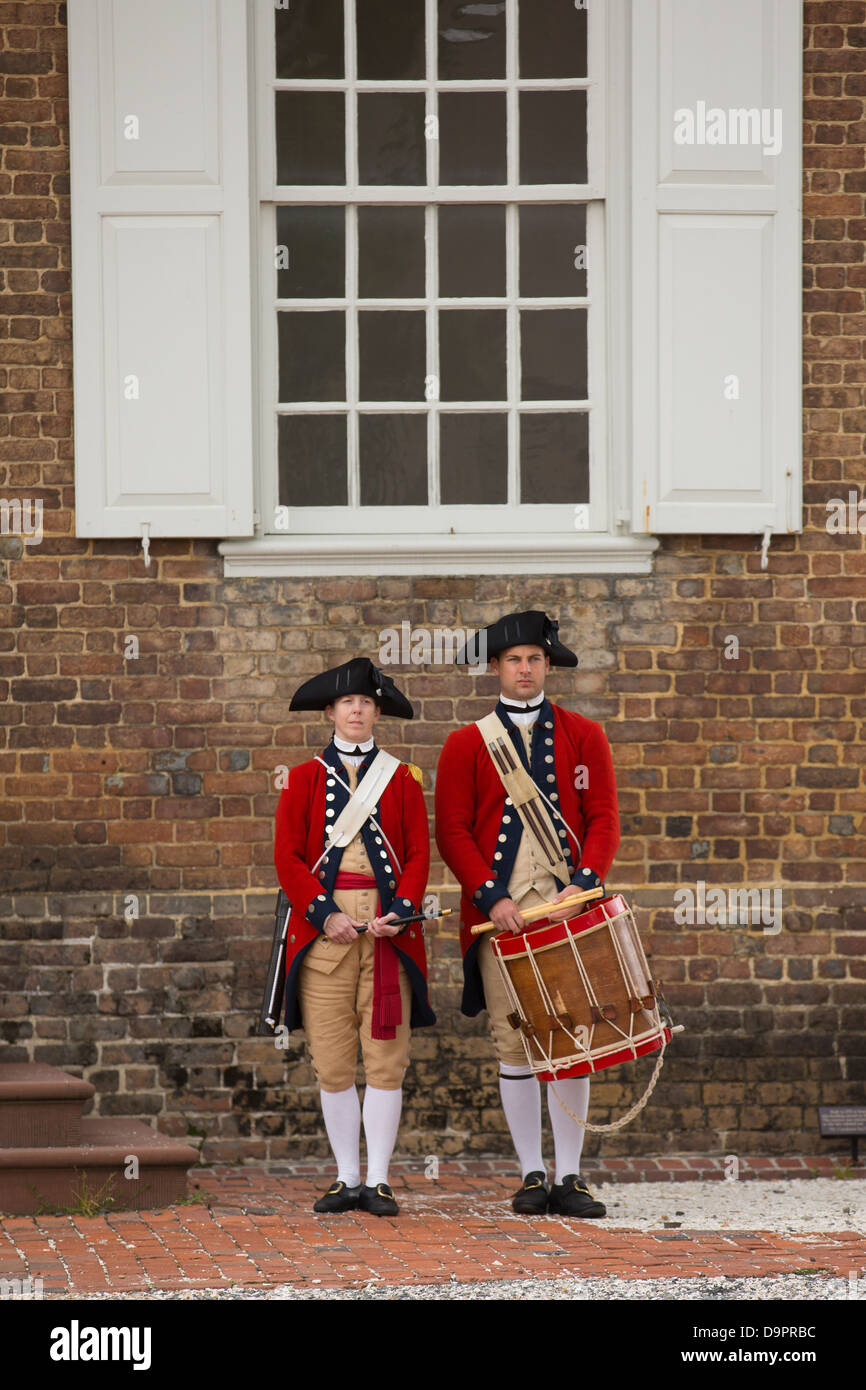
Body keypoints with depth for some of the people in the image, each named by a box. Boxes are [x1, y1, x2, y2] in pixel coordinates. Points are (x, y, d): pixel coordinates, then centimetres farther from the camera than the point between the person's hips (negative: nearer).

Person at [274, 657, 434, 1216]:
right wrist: (326, 916, -10)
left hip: (388, 930, 0)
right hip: (323, 929, 0)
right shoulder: (305, 779, 8)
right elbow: (288, 856, 2)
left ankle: (378, 1181, 2)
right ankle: (348, 1178, 10)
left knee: (386, 1060, -3)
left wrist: (400, 913, -12)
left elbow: (419, 854, 4)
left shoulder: (402, 779, 9)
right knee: (333, 1063, 2)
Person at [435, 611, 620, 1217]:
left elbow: (604, 819, 4)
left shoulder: (583, 736, 10)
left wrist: (582, 883, -12)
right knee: (514, 1043, 0)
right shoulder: (467, 744, 7)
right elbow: (452, 831, 1)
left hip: (569, 906, 1)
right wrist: (491, 897, -12)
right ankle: (533, 1175, 7)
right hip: (500, 914, 0)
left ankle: (570, 1178, 3)